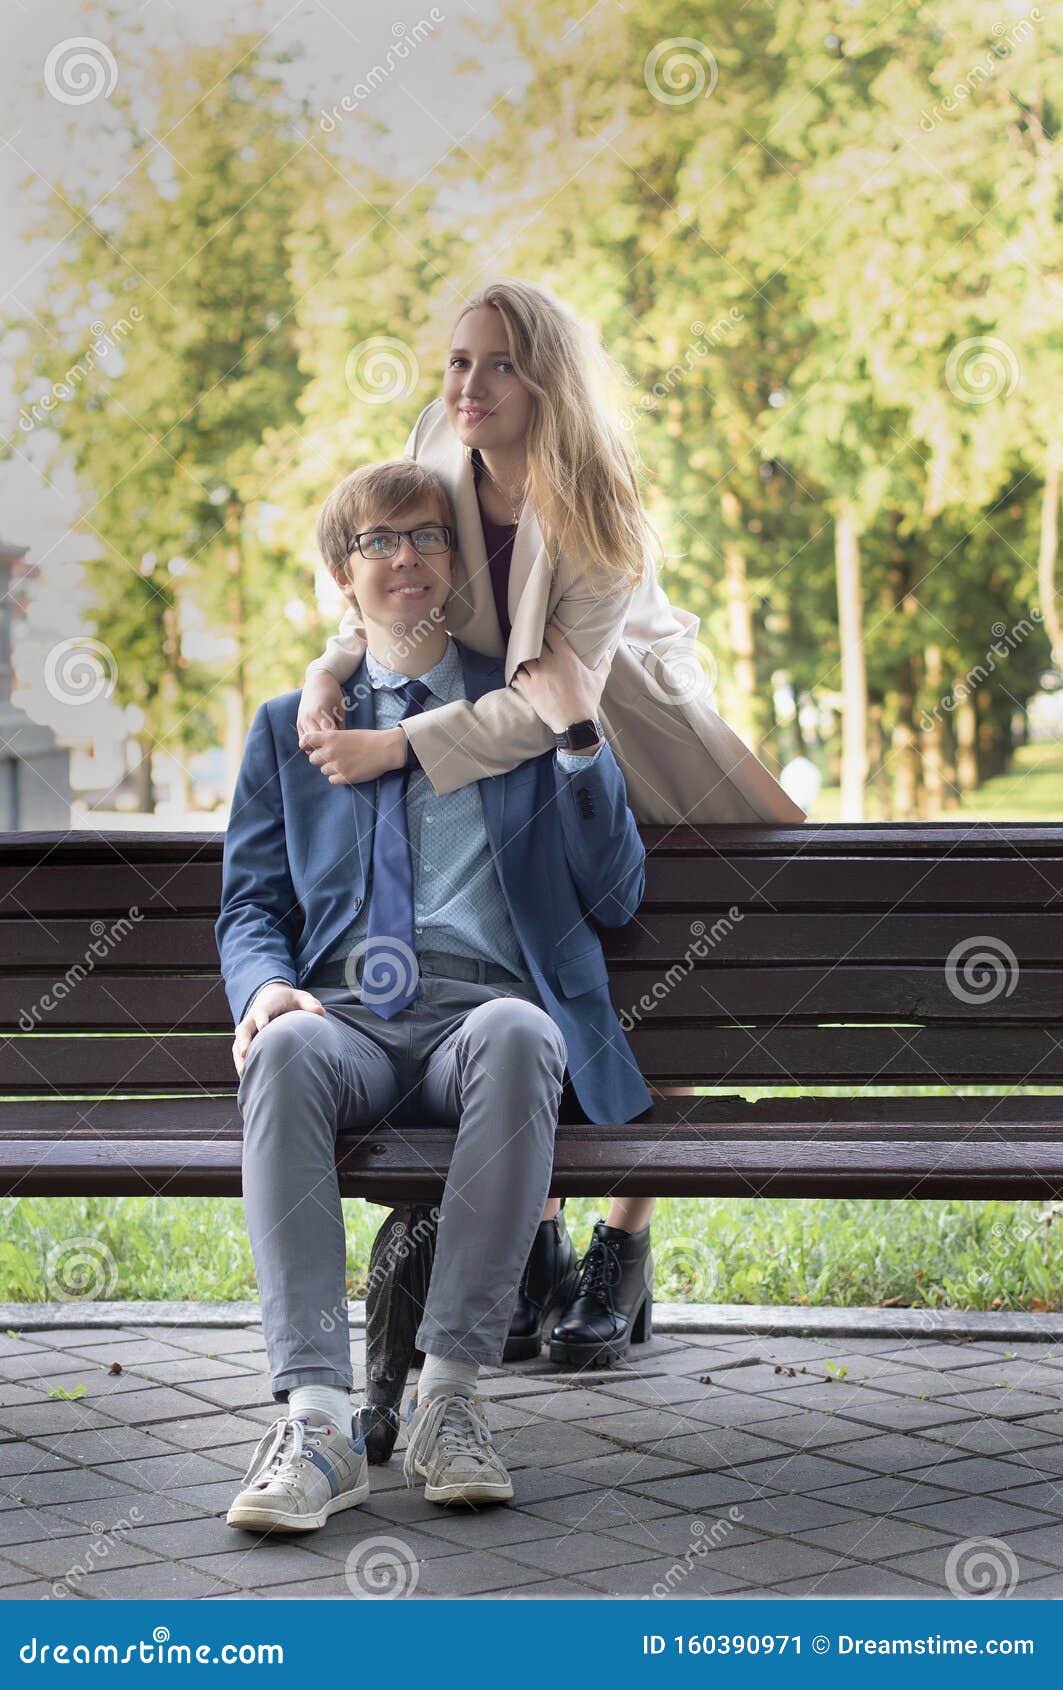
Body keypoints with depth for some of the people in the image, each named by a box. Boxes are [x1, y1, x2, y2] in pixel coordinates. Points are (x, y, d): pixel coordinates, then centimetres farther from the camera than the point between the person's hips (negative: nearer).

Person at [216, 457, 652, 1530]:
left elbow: (615, 898, 12)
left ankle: (450, 1391, -37)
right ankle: (316, 1415, -43)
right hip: (344, 1012, 1)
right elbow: (249, 905, 18)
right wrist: (265, 987, -6)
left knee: (514, 1034, -39)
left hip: (485, 1009, -1)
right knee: (288, 1049, -36)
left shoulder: (530, 706, 21)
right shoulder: (290, 727, 26)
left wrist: (577, 736, -1)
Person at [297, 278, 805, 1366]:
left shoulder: (597, 511, -28)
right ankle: (539, 1246, 6)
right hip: (515, 749, 4)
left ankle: (621, 1257, 5)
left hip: (639, 752, -4)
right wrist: (333, 668, -18)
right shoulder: (437, 459, -13)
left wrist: (398, 746, -38)